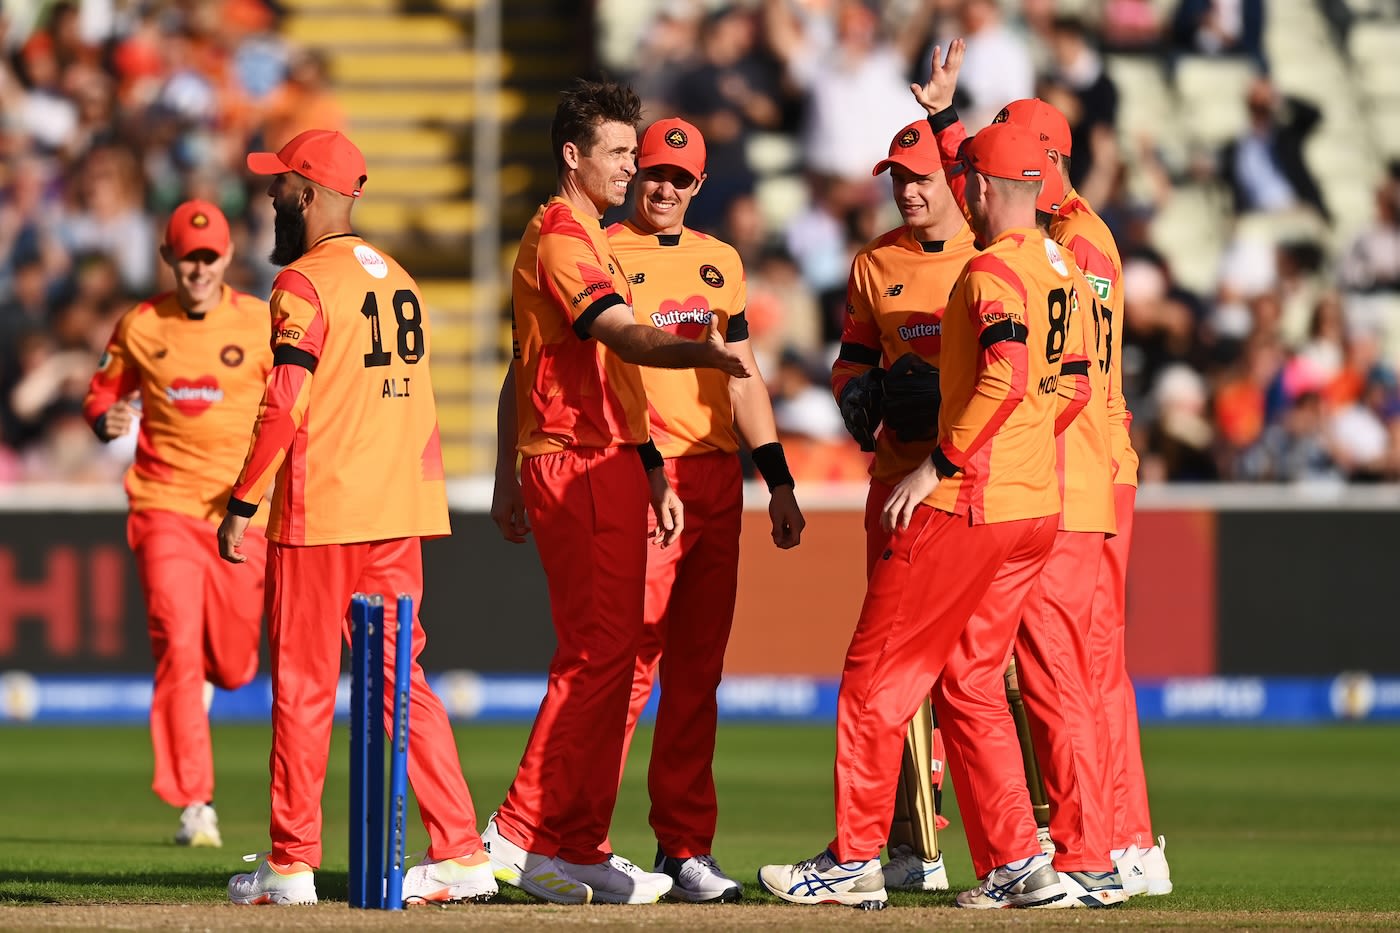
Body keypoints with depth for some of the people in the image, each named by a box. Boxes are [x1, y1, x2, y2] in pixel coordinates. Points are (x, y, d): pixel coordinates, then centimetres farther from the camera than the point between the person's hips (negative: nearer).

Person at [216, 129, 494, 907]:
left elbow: (285, 405, -17)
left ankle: (292, 865, 1)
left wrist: (242, 504, -13)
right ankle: (461, 854, 1)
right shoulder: (398, 280, 15)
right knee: (401, 679, 8)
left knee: (302, 684, -1)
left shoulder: (305, 283, -10)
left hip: (319, 513, -7)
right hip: (398, 509, 7)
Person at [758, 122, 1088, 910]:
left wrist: (939, 465, -21)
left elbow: (1005, 380, -27)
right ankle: (1022, 862, 9)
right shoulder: (1058, 267, 13)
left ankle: (856, 860, 2)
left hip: (967, 504, -9)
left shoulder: (992, 271, -14)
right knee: (975, 681, 15)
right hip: (1038, 506, 9)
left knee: (878, 674, 0)